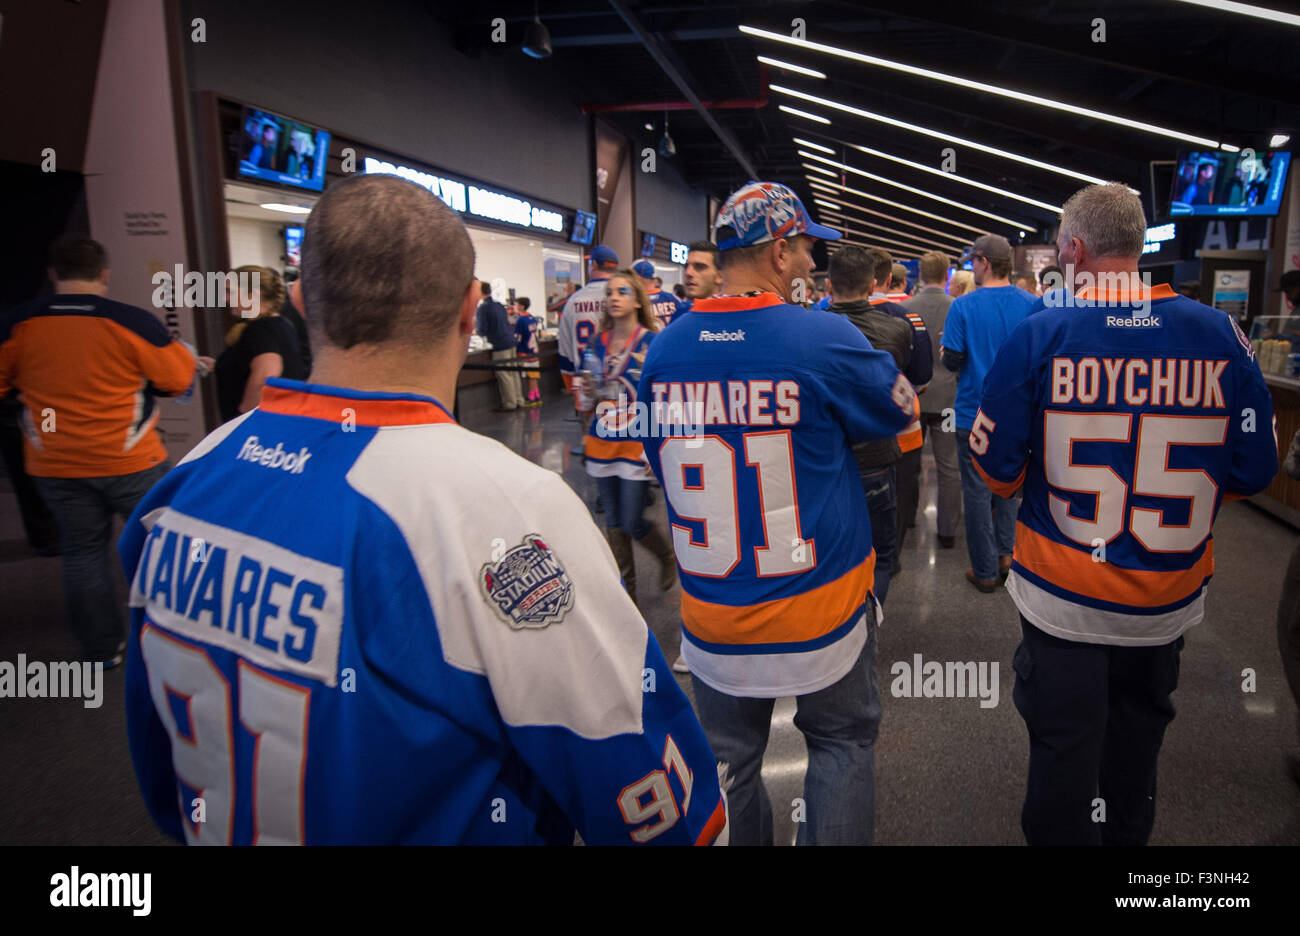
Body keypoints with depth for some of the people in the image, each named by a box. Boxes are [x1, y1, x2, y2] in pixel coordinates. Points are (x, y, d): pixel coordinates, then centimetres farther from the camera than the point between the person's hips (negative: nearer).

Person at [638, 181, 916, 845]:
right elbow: (901, 409, 2)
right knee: (842, 743, 20)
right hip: (819, 610, -3)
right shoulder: (824, 337, -17)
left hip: (712, 616, 4)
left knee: (728, 762, 20)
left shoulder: (664, 349, -4)